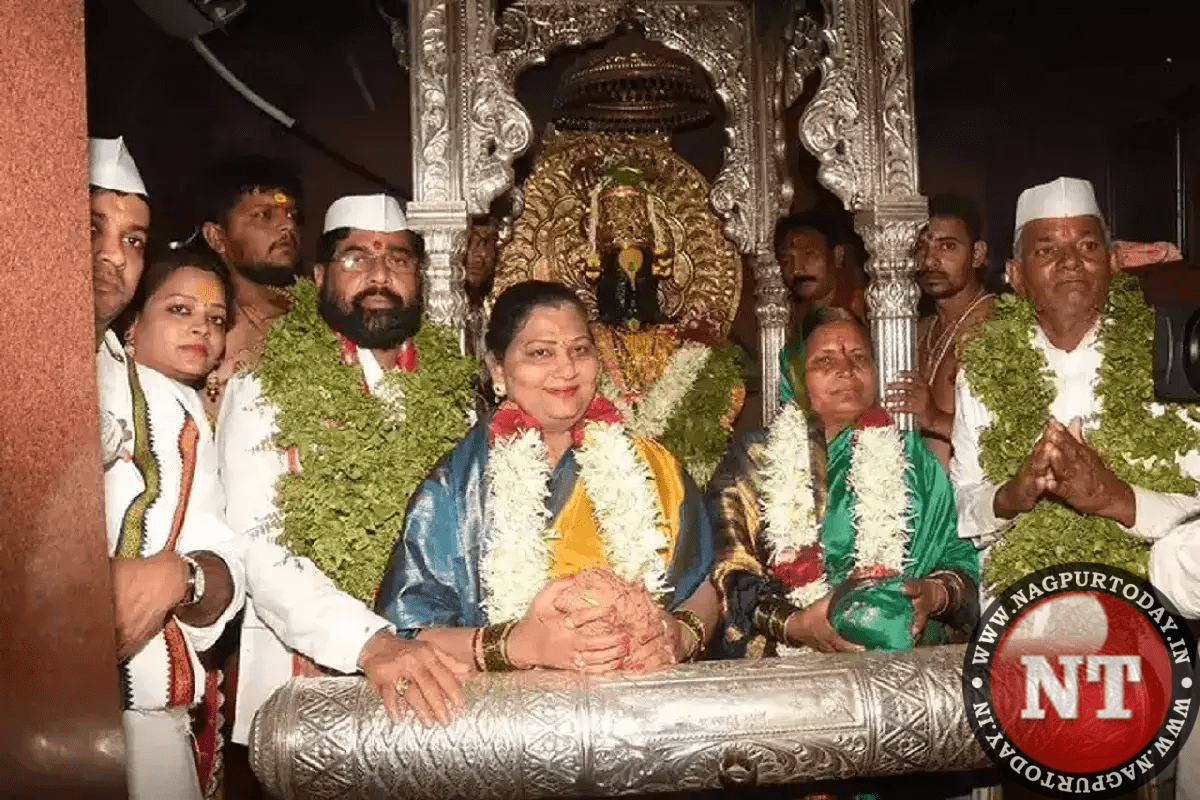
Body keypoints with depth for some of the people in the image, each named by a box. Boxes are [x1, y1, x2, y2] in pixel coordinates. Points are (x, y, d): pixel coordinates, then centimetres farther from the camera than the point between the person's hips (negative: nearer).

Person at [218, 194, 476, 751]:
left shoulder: (454, 389, 8)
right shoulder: (265, 390, 0)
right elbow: (256, 544, -11)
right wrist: (371, 642, -24)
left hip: (433, 678, 2)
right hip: (303, 681, -2)